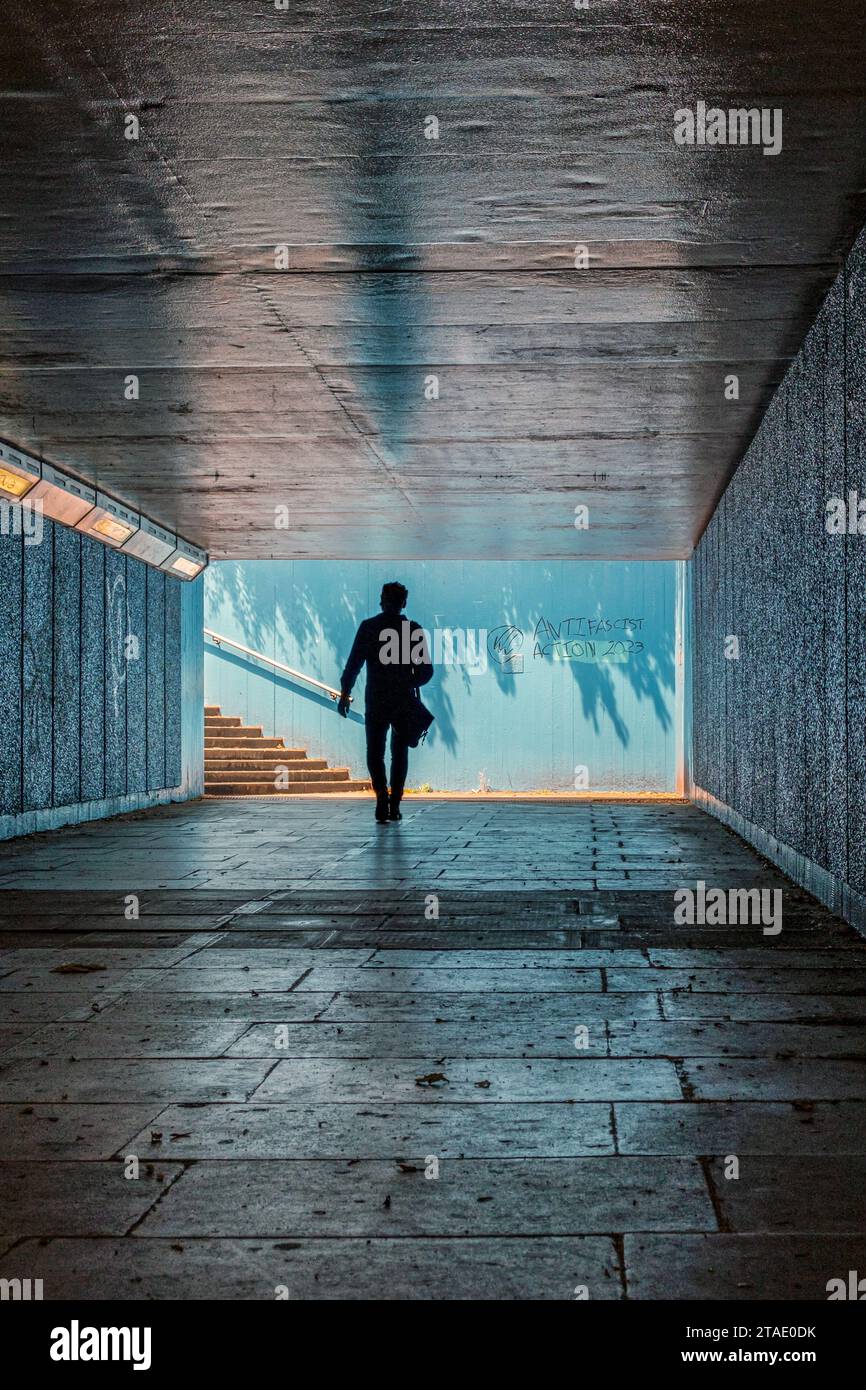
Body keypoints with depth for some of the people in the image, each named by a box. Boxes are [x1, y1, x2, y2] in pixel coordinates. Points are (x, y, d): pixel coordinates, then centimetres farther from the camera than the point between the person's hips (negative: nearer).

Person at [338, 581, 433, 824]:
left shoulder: (368, 627, -3)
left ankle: (382, 795, -16)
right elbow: (426, 671, 2)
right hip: (404, 702, 1)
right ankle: (394, 807, 12)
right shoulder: (415, 630, 0)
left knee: (375, 753, 7)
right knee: (399, 754, 14)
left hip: (376, 702, -1)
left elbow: (353, 663, -7)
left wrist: (345, 693, 1)